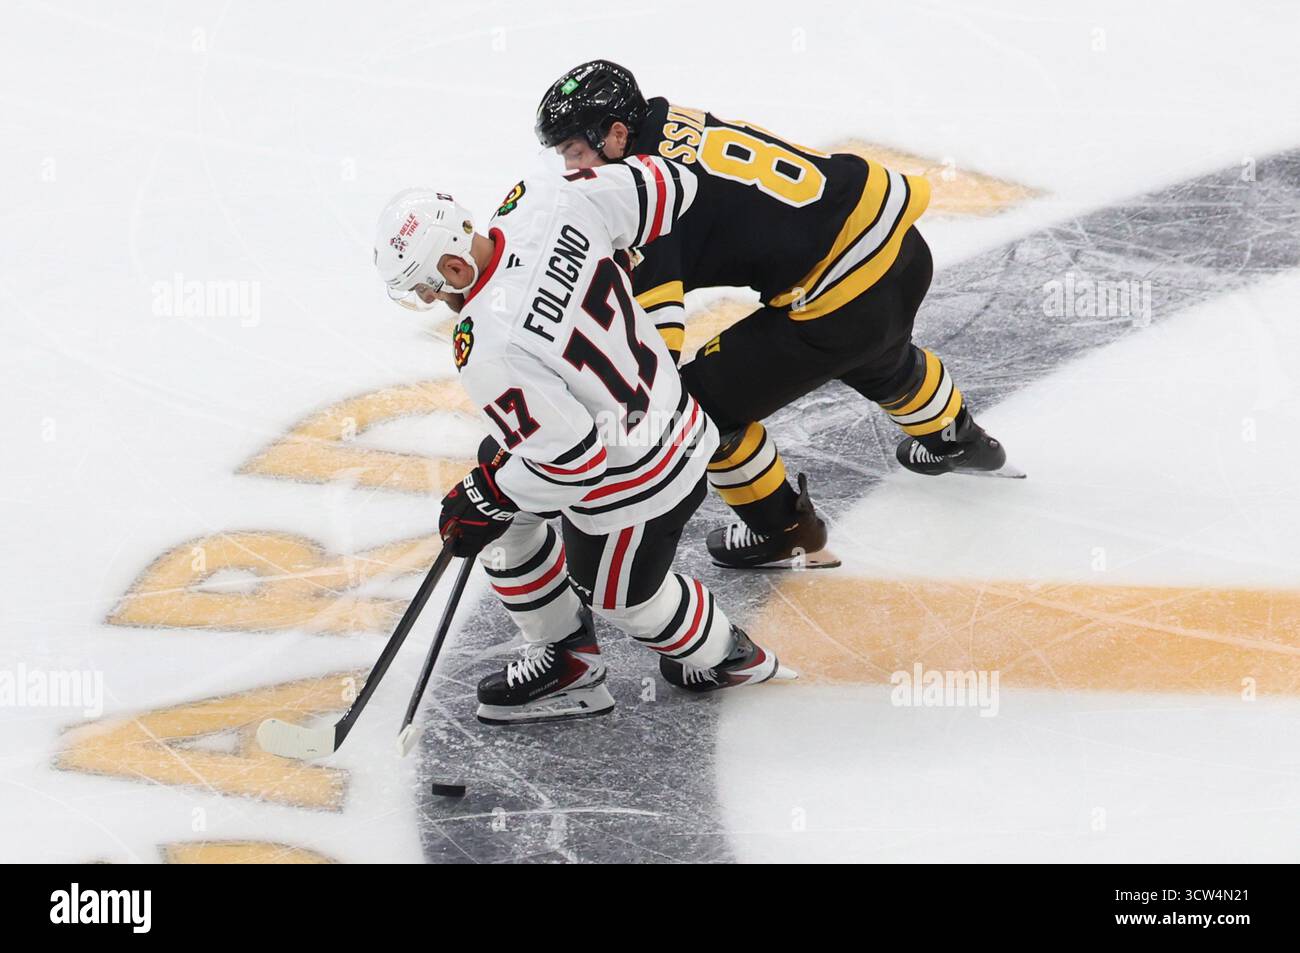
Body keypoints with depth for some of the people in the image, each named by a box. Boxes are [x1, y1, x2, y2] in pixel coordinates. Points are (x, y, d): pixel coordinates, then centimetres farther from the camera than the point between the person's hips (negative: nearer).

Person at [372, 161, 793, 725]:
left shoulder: (489, 353, -37)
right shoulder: (545, 200, -18)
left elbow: (572, 458, -31)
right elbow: (664, 190, -6)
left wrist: (483, 502, -13)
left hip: (633, 484, -8)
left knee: (619, 595, 21)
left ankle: (725, 656, 49)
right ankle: (565, 660, 32)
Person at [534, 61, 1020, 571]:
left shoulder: (645, 189, -20)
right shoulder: (672, 123, 5)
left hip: (845, 302, -9)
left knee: (705, 402, 1)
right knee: (880, 359, 40)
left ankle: (786, 532, 19)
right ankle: (957, 441, 68)